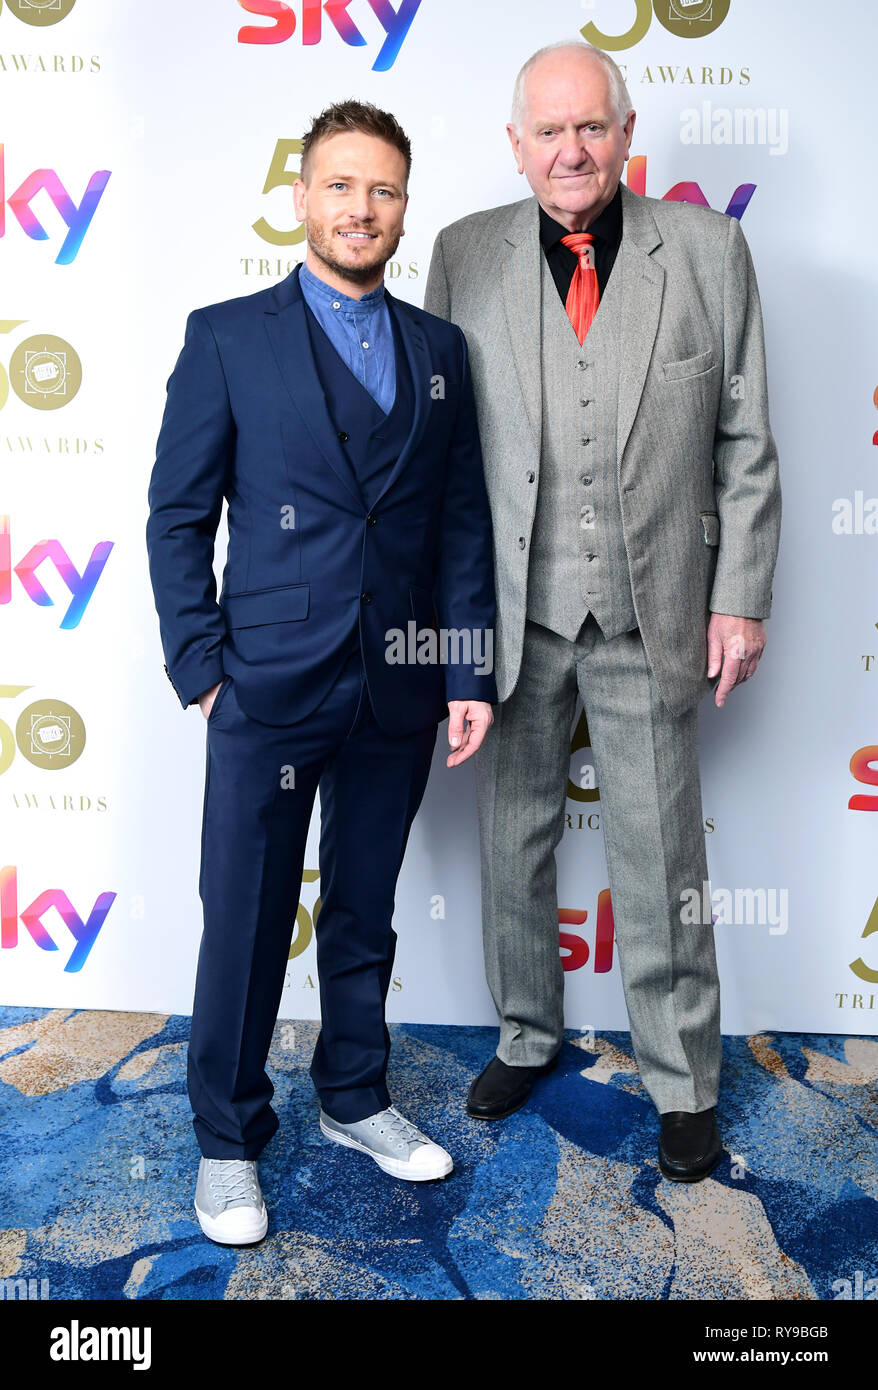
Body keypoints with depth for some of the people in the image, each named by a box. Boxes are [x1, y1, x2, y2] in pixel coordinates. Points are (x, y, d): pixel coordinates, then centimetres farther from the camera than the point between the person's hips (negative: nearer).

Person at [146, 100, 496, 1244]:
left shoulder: (440, 349, 10)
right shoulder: (227, 338, 0)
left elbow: (464, 522, 9)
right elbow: (178, 518, -1)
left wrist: (470, 672, 3)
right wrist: (201, 670, -7)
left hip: (399, 687, 3)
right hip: (271, 681, -3)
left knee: (365, 913, 16)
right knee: (245, 922, 5)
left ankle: (356, 1098, 35)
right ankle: (229, 1141, 24)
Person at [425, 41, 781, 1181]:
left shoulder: (708, 249, 1)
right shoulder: (465, 255, 3)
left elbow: (747, 445, 2)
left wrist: (741, 599, -2)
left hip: (653, 613, -1)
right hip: (512, 611, 2)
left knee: (662, 862, 7)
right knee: (513, 841, 15)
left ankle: (684, 1083, 26)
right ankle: (527, 1038, 37)